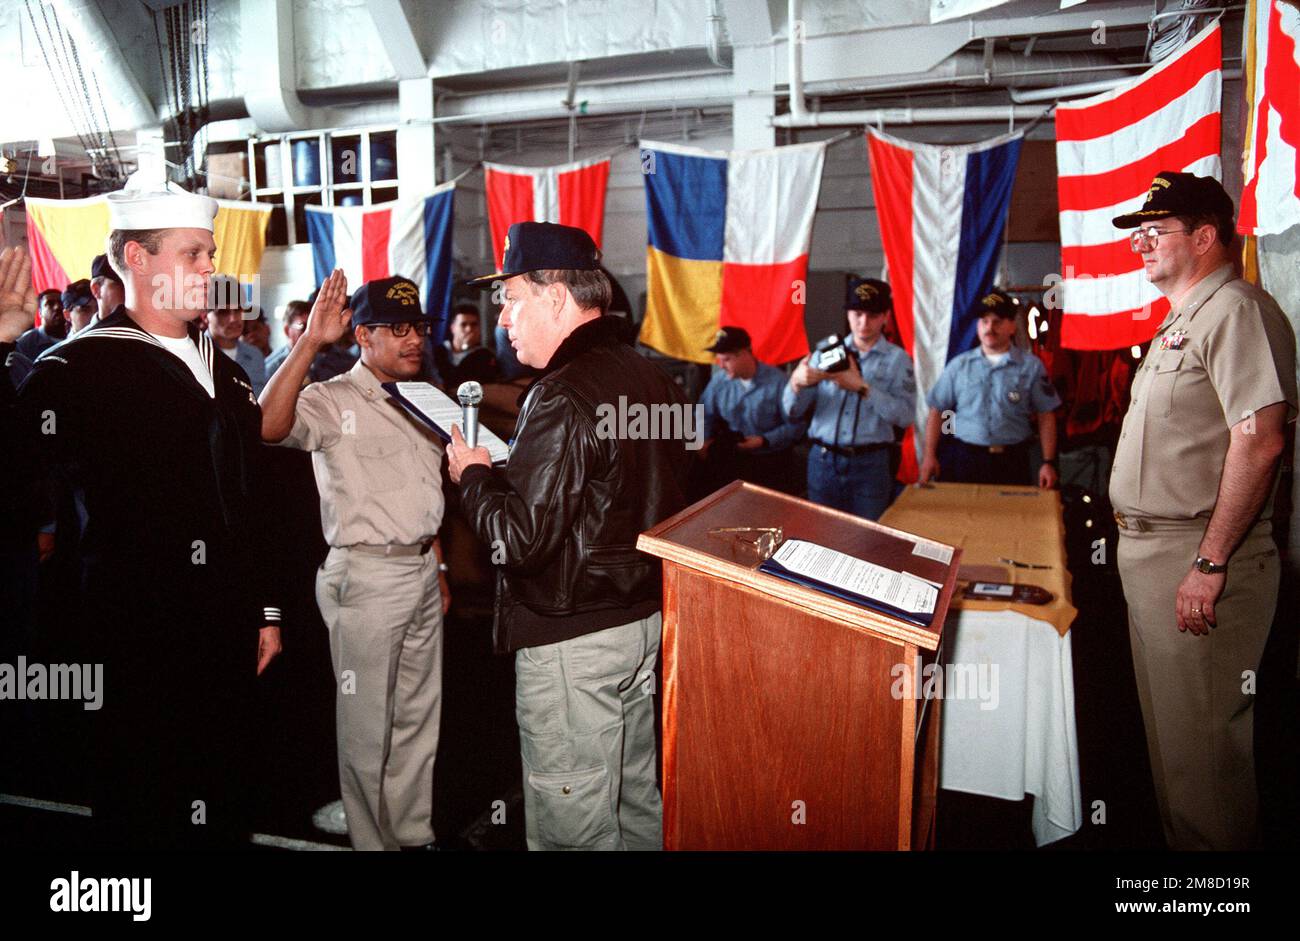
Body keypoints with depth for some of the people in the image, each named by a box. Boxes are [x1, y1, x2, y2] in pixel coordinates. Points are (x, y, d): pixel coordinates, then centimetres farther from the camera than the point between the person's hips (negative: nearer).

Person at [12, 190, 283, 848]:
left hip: (229, 637, 6)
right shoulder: (74, 369, -9)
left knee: (223, 809, 17)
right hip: (138, 640, -6)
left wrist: (266, 611, 16)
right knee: (141, 815, 10)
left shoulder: (225, 373, 12)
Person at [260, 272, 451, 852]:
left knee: (419, 717, 17)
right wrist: (310, 343, -34)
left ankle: (414, 832, 32)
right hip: (365, 577, -7)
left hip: (421, 571, 7)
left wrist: (438, 567, 17)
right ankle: (372, 840, 22)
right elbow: (268, 427, -32)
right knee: (367, 725, 4)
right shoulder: (332, 401, -10)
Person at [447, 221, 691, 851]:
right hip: (647, 617, 9)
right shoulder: (653, 378, 7)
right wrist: (503, 469, 16)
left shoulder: (563, 397, -21)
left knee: (572, 826, 6)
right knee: (636, 798, 23)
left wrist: (473, 475, -5)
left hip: (572, 640, -9)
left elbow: (521, 539, -24)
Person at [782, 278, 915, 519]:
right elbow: (792, 412, 2)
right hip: (823, 461, 2)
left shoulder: (897, 359, 1)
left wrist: (862, 388, -19)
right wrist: (796, 382, -19)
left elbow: (906, 416, -12)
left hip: (870, 463, -2)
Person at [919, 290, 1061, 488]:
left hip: (1012, 462, -1)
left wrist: (1048, 462, -3)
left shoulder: (1031, 366, 4)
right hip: (963, 458, 1)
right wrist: (930, 456, 0)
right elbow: (937, 412, 8)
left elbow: (1046, 417, 3)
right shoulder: (959, 365, 7)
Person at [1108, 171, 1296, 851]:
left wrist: (1209, 563, -24)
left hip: (1196, 560, -10)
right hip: (1149, 551, 10)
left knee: (1200, 737, -1)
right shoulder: (1180, 320, 18)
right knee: (1166, 727, 18)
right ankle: (1179, 838, 32)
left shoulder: (1235, 310, -12)